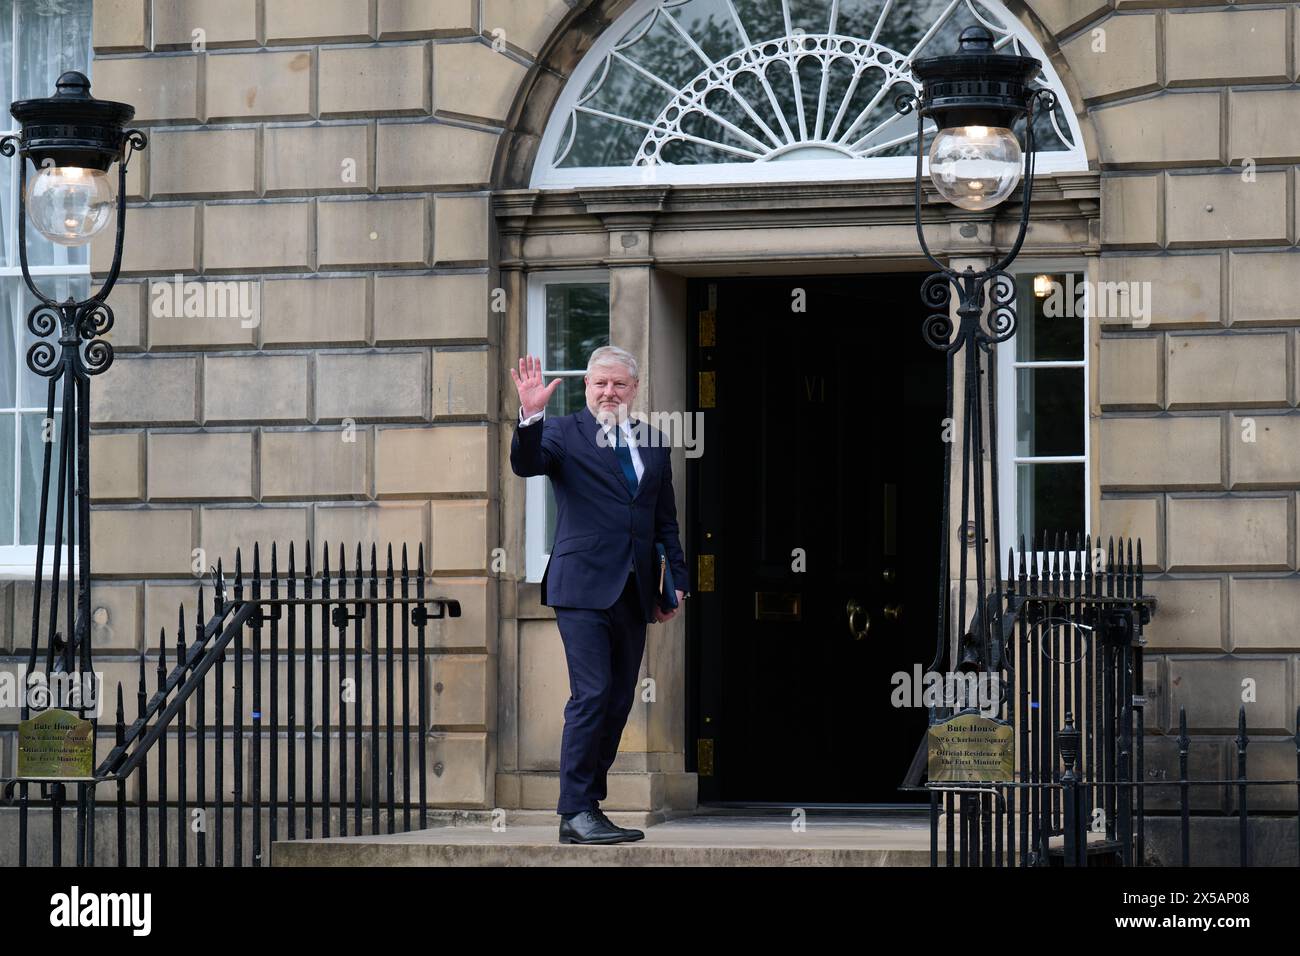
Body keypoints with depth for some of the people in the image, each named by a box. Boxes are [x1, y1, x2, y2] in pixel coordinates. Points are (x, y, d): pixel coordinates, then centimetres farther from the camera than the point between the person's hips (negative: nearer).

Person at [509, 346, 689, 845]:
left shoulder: (653, 444, 16)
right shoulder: (563, 432, 2)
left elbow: (665, 520, 20)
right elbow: (526, 464, -17)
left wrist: (677, 580, 12)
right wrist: (530, 415, -33)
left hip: (634, 594, 6)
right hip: (584, 587, -6)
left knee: (618, 702, 6)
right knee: (591, 696, -13)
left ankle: (590, 805, 13)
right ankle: (576, 813, -11)